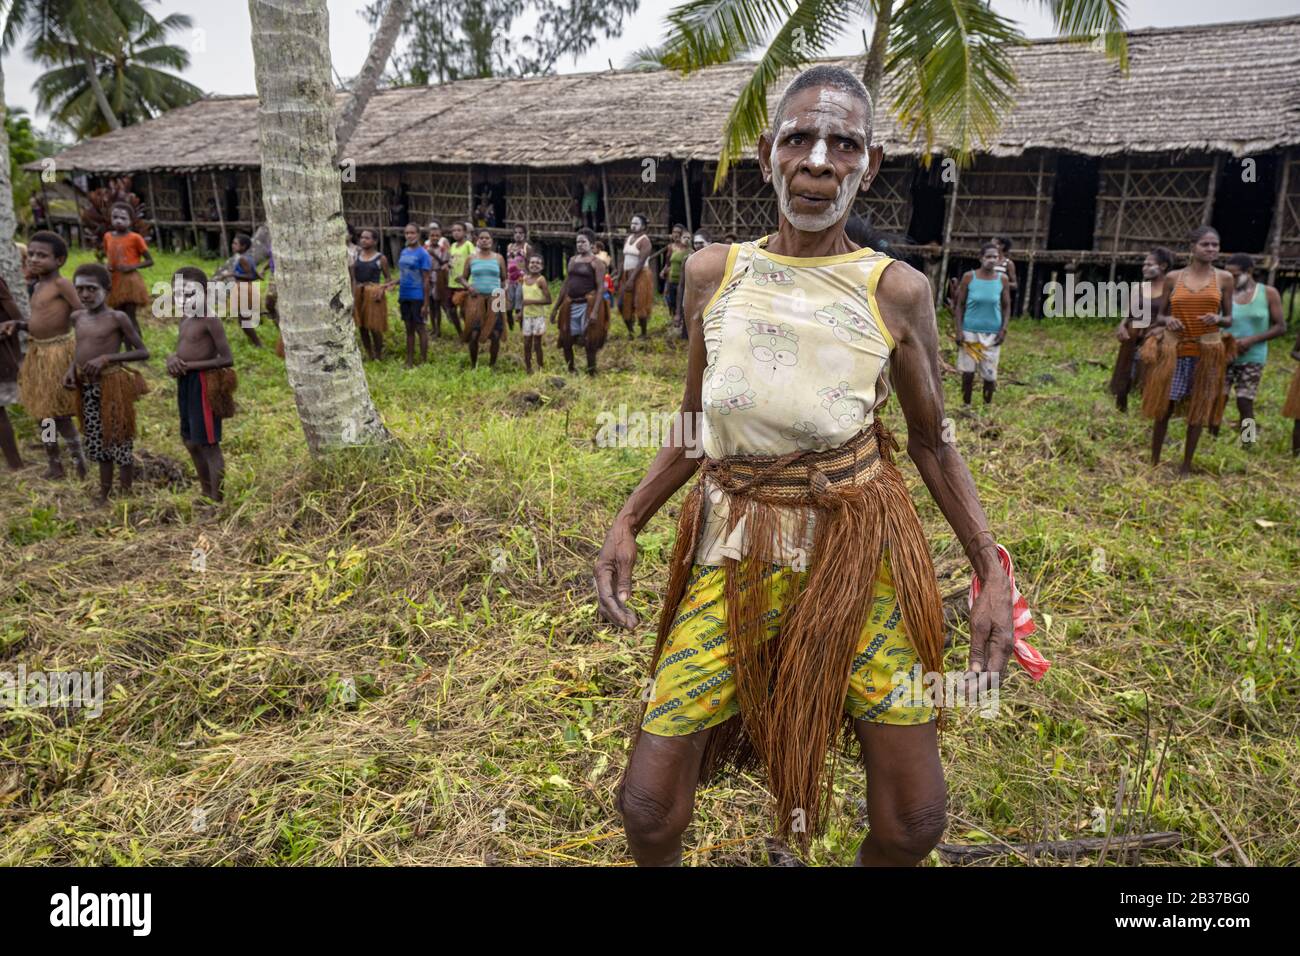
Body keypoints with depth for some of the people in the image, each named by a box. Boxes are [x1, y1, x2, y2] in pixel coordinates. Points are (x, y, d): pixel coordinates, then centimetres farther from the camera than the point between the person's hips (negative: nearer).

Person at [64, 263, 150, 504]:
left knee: (120, 442, 3)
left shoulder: (117, 318, -11)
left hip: (112, 386, -6)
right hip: (87, 388, 6)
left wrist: (107, 358, -19)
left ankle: (125, 495, 16)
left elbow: (143, 352, -10)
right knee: (99, 443, 16)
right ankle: (104, 493, 29)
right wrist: (71, 368, 1)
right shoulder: (77, 317, 7)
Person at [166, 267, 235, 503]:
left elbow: (227, 359, -19)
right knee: (190, 441, 20)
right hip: (185, 384, 10)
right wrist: (172, 359, -5)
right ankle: (206, 492, 35)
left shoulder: (210, 320, -14)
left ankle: (218, 500, 2)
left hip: (203, 383, -10)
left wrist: (189, 365, -20)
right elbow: (180, 350, 19)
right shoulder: (185, 321, 12)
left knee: (208, 444, -5)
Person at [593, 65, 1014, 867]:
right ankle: (666, 859, 37)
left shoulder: (897, 290, -7)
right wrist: (628, 523, -1)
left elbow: (933, 442, 3)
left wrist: (991, 567, -7)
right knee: (647, 807, 0)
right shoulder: (713, 273, -1)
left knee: (913, 824, 6)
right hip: (737, 552, 1)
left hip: (862, 555, -1)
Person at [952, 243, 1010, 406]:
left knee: (989, 374, 3)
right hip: (969, 332, -1)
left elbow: (1006, 307, 7)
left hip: (992, 334, 1)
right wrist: (958, 330, -8)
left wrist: (1004, 329, -5)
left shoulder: (1002, 280, -2)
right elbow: (959, 305, -1)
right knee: (968, 372, 2)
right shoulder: (969, 277, -6)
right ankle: (965, 406, 16)